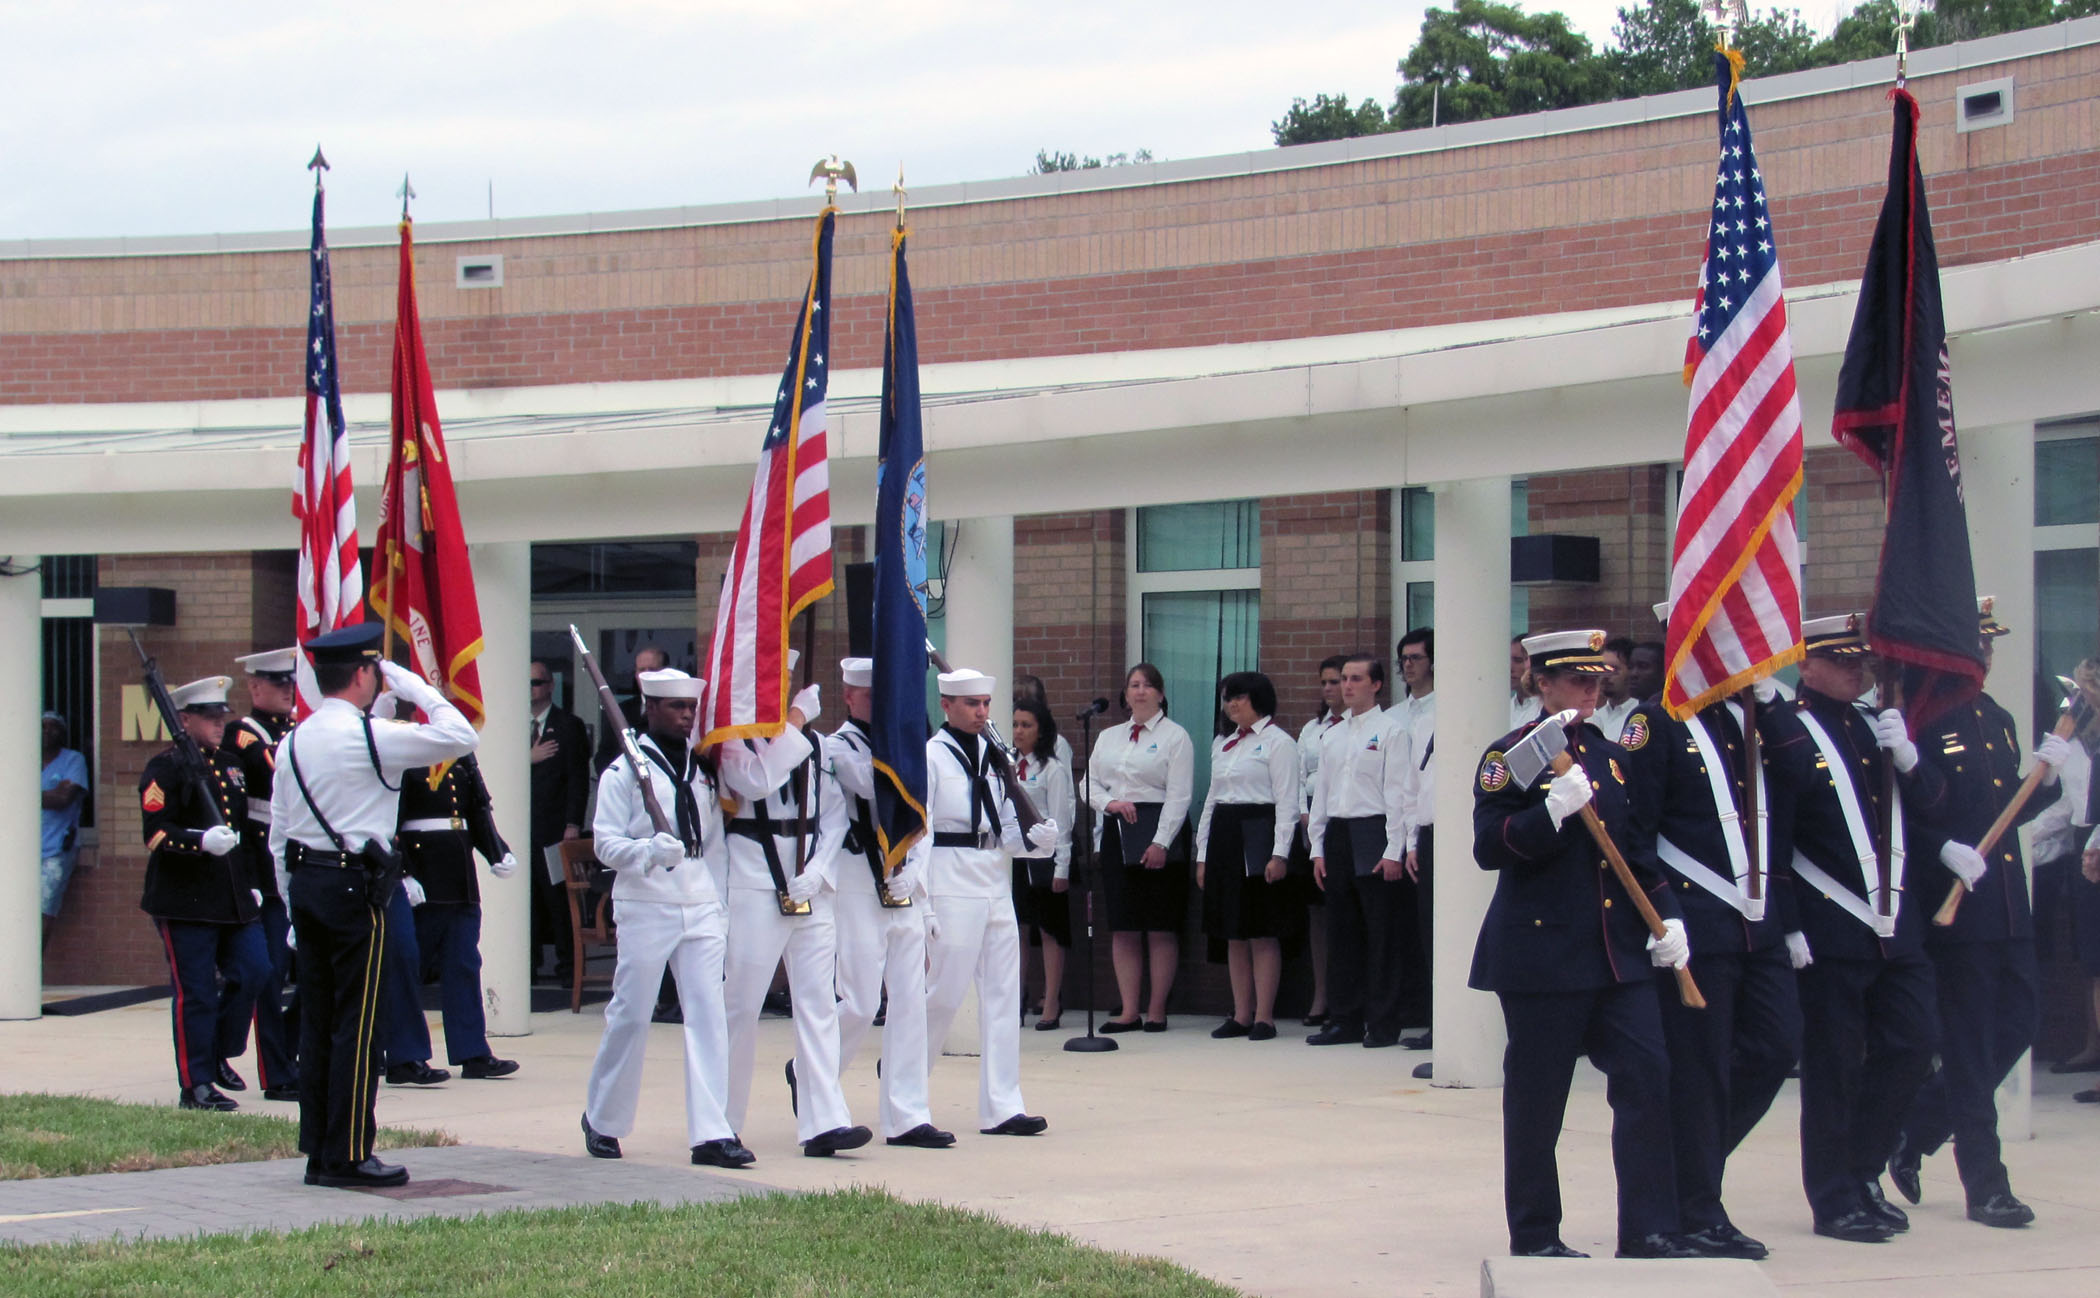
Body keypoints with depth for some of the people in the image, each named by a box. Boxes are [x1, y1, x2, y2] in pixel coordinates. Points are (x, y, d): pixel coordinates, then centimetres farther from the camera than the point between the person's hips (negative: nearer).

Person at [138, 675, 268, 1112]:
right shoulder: (166, 768, -6)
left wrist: (252, 883, 20)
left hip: (233, 899, 7)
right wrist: (202, 840, -28)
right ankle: (197, 1084, 4)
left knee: (253, 971, 0)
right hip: (185, 901, -7)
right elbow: (156, 833, -14)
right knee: (196, 992, -4)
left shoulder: (229, 765, 18)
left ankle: (219, 1055, 20)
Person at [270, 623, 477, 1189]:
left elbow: (278, 830, 14)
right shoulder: (370, 736, -12)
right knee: (355, 1024, -3)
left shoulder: (294, 740, 10)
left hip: (304, 882, 8)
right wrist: (415, 686, -2)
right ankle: (347, 1156, -2)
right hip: (355, 886, -7)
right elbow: (461, 737, -12)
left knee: (316, 1021, 10)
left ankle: (317, 1150, 14)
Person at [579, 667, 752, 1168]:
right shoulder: (625, 770, -2)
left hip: (701, 908, 4)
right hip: (645, 907, -4)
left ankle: (712, 1132, -7)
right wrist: (649, 851, -25)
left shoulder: (703, 768, 14)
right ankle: (602, 1121, 20)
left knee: (708, 1014, -5)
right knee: (630, 1016, 2)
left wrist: (722, 905, 10)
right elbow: (604, 841, -7)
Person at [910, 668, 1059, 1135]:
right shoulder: (930, 757, -4)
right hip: (951, 883, -6)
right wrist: (918, 906, -13)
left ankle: (1002, 1106, 5)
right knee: (944, 992, -4)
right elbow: (916, 833, -8)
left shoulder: (994, 755, 15)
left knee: (1003, 994, 3)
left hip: (996, 883, 6)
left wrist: (1034, 836, -3)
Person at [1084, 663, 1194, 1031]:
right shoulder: (1108, 737, 16)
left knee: (1161, 928, -2)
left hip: (1158, 834, -5)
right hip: (1117, 833, 5)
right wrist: (1110, 803, -6)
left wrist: (1161, 842, -16)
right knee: (1123, 928, 4)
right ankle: (1128, 1011, 8)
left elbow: (1179, 795, -8)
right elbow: (1090, 785, 17)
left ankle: (1156, 1010, 4)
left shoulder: (1175, 737, -1)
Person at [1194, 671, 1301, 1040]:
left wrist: (1279, 854, -16)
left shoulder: (1277, 742, -3)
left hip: (1257, 836, -7)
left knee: (1263, 934, -5)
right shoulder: (1222, 744, 18)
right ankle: (1241, 1015, 12)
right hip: (1223, 837, 7)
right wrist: (1203, 854, 15)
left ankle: (1264, 1017, -2)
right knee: (1233, 935, 8)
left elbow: (1287, 802, -9)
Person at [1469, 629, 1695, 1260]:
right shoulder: (1511, 757, -4)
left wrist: (1667, 916, 9)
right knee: (1537, 1097, 0)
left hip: (1618, 951, 6)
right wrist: (1553, 811, -26)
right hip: (1541, 953, -6)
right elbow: (1489, 848, -12)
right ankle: (1535, 1236, 11)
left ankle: (1649, 1231, 2)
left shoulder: (1613, 757, 15)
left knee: (1648, 1078, -3)